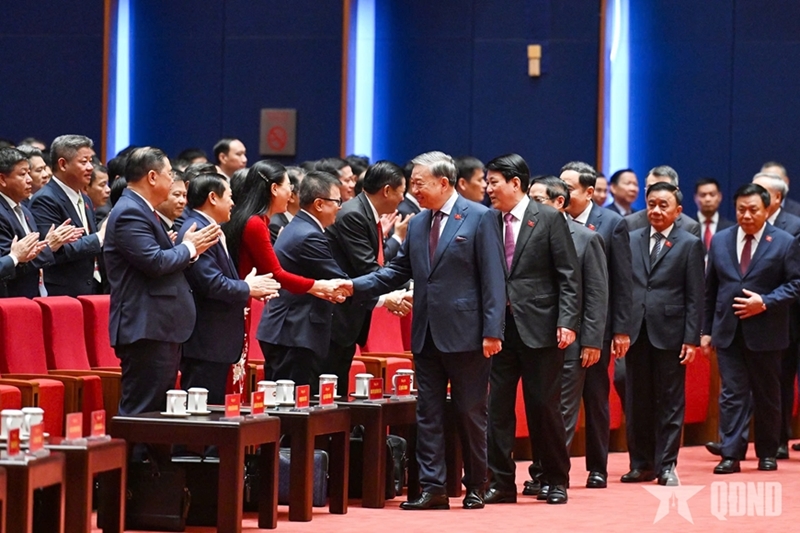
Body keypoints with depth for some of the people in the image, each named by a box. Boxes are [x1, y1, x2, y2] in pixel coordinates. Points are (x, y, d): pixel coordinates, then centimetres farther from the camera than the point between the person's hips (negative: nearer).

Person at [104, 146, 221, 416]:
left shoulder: (141, 210, 19)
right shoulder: (130, 213, -14)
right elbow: (155, 262, -23)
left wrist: (191, 248, 9)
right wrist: (189, 247, -7)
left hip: (160, 328, 11)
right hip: (145, 330, -11)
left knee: (159, 411, 11)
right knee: (142, 412, -11)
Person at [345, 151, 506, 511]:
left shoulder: (479, 218, -6)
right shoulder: (417, 225, 12)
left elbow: (493, 278, -10)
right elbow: (397, 272, 14)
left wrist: (492, 331, -15)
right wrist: (354, 286, 0)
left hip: (465, 333, -6)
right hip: (427, 334, 6)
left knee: (471, 413, 4)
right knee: (428, 413, 5)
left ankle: (475, 487, 15)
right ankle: (432, 488, 8)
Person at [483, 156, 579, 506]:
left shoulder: (549, 219, -2)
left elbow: (569, 276, -5)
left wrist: (567, 322, -14)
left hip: (539, 327, -4)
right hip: (501, 327, 4)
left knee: (543, 406, 1)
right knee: (498, 407, 3)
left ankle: (555, 480, 13)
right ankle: (501, 483, 9)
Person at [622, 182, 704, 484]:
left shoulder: (690, 244, 2)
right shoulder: (631, 241, 12)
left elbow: (695, 297, -2)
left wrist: (692, 339, -8)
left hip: (669, 334, -3)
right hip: (636, 332, 3)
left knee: (670, 402, 0)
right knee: (637, 402, 6)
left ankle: (666, 465, 4)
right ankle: (641, 464, 13)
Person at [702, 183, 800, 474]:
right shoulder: (720, 241, 9)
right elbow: (710, 288, 11)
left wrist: (765, 302, -16)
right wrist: (707, 329, 7)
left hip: (765, 332, -2)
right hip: (728, 331, 2)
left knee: (767, 395, 8)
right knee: (732, 393, -3)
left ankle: (767, 454, 19)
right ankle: (731, 455, -5)